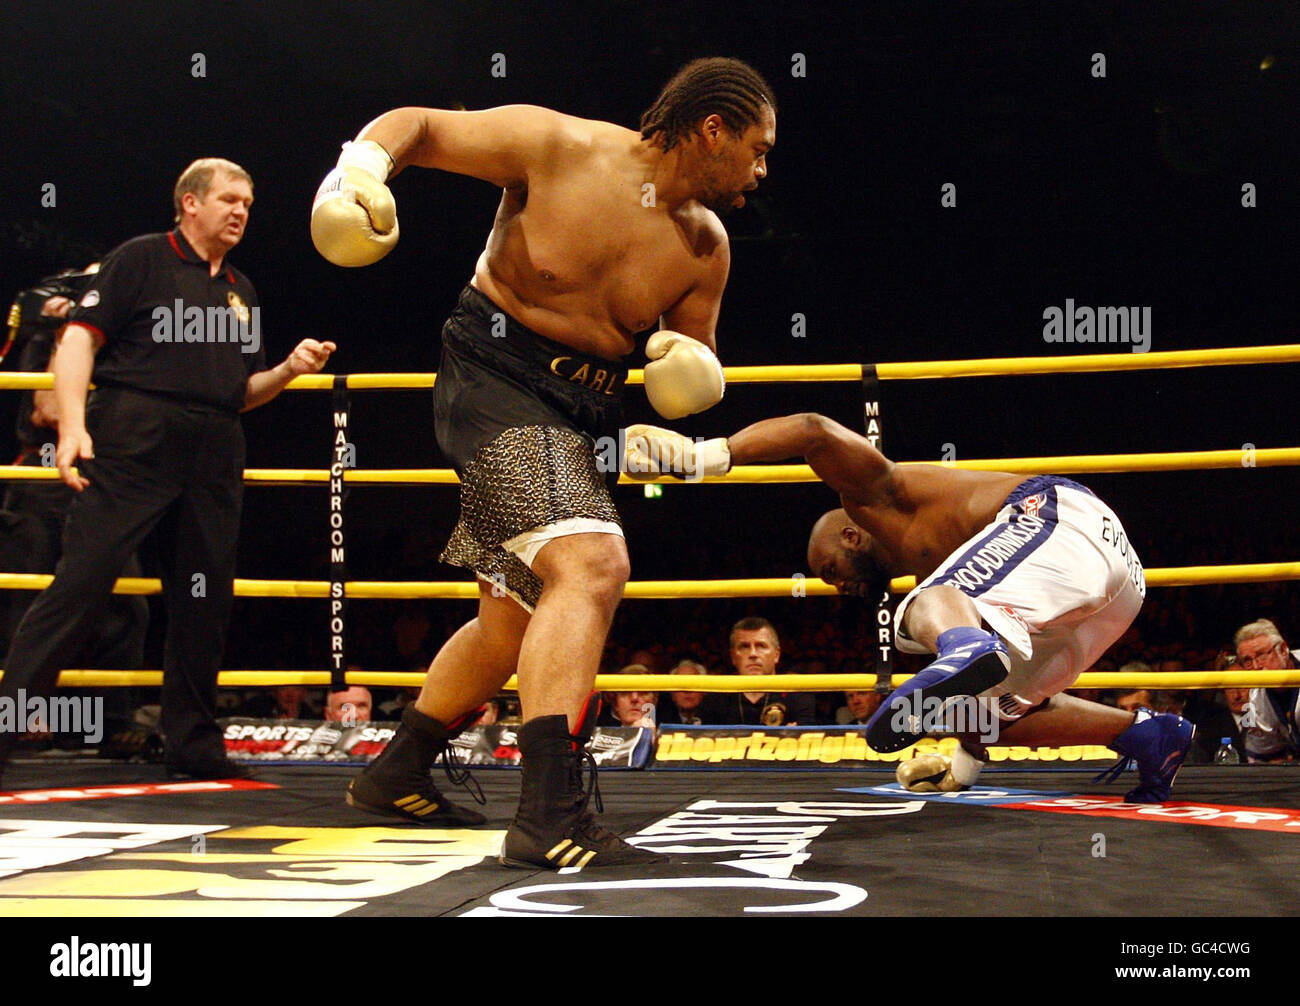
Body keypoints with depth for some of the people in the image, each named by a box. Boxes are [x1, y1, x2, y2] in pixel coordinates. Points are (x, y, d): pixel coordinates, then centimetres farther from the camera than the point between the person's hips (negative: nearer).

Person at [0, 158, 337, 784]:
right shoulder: (141, 259, 4)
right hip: (132, 445, -6)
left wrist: (289, 370, 6)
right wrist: (73, 424, -18)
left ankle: (193, 746, 15)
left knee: (204, 601, 6)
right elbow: (80, 337, -5)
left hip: (213, 457, 6)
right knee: (81, 580, -13)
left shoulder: (240, 291, 23)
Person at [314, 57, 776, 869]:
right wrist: (360, 169, -25)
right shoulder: (560, 148, -12)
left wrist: (694, 374, -10)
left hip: (585, 415, 8)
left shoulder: (704, 247, 4)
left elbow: (694, 365, 15)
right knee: (592, 566, -27)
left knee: (517, 626, 17)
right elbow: (419, 126, -5)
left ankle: (396, 775, 38)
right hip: (496, 378, -8)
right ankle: (550, 817, -32)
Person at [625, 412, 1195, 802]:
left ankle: (966, 648, -63)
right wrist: (965, 767, 47)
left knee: (930, 605, -28)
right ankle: (1144, 732, 14)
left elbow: (814, 432, -7)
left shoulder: (878, 496, 12)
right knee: (997, 708, 20)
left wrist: (706, 454, -14)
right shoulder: (930, 570, 35)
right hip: (1117, 590, 10)